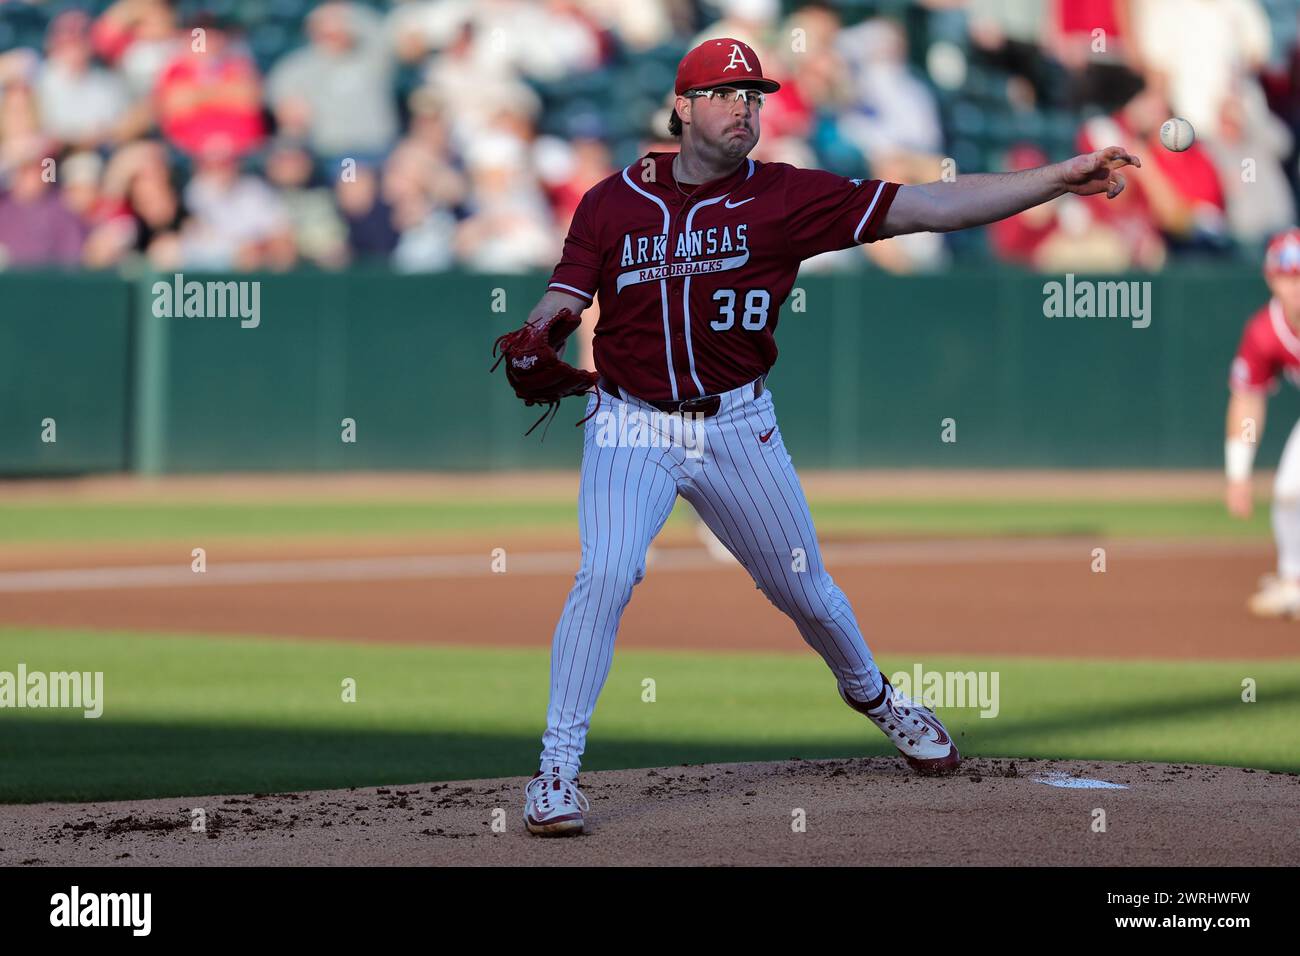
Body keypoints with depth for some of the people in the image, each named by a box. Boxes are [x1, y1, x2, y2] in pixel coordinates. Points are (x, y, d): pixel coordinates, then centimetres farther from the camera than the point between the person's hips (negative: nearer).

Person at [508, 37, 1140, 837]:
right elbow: (564, 298, -4)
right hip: (633, 426, -1)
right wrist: (530, 339, -30)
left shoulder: (788, 198, -6)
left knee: (802, 585, 14)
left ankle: (871, 694, 46)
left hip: (738, 425, 1)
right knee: (605, 573, -21)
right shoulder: (614, 202, -3)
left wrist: (1063, 178, -19)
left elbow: (926, 208, -11)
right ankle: (557, 768, -14)